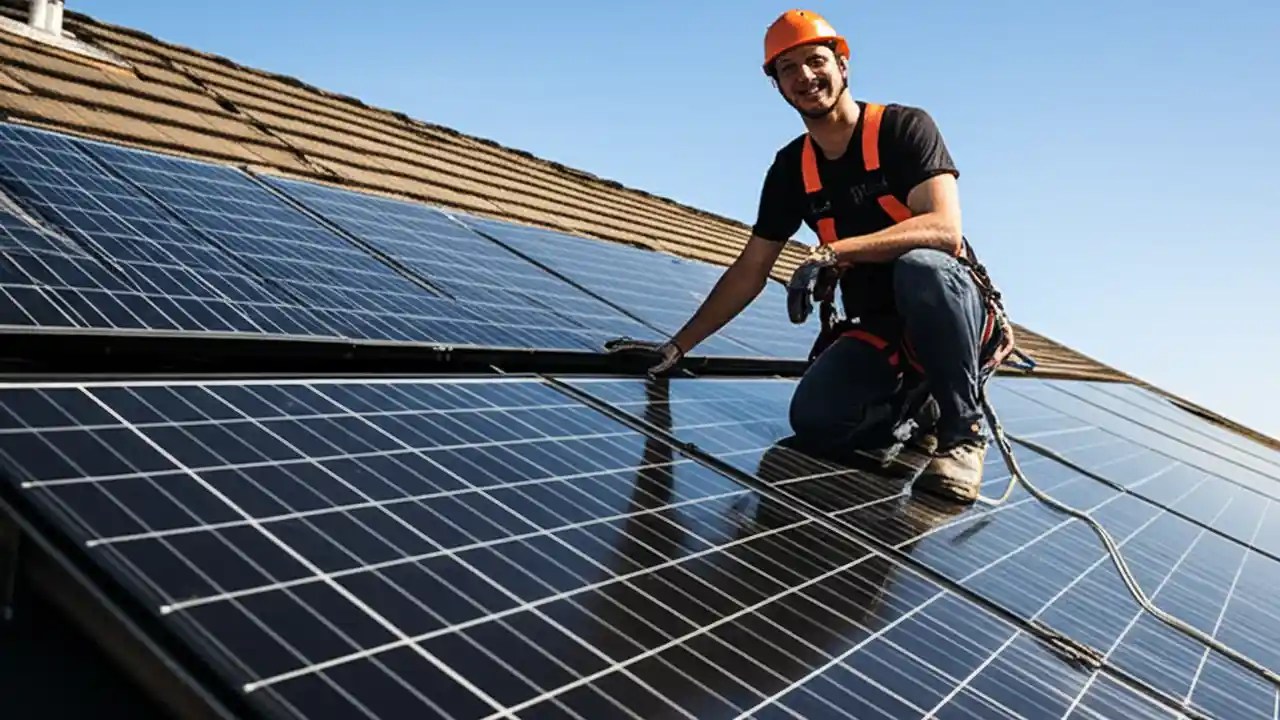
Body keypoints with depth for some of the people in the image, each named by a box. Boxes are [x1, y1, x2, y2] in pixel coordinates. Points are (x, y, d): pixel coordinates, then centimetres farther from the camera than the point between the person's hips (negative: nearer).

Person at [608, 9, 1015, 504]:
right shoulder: (791, 168, 5)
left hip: (953, 318, -4)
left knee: (920, 265, -38)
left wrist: (834, 253, -35)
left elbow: (945, 230, -26)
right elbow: (749, 272, 9)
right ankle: (914, 414, 9)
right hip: (875, 333, 4)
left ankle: (963, 431, -17)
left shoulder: (905, 128, -10)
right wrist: (679, 345, 6)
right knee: (814, 422, -24)